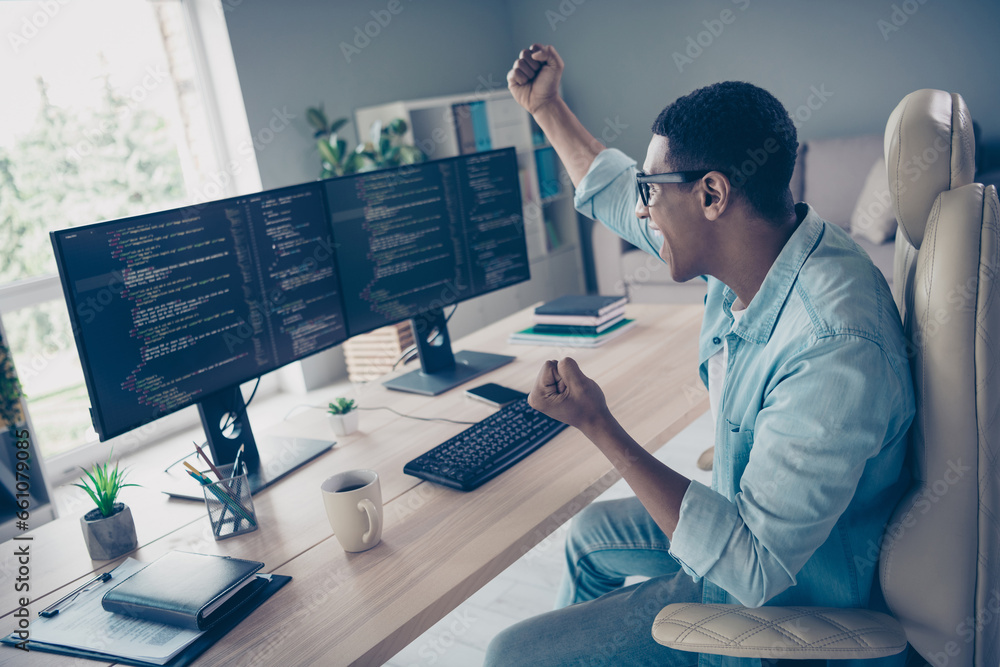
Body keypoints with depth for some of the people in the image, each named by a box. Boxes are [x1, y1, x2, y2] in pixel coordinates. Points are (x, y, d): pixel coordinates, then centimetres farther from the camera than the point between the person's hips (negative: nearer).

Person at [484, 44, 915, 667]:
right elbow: (614, 192, 8)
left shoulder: (834, 350, -38)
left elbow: (755, 567, -36)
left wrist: (600, 426, -34)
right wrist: (547, 107, 14)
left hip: (785, 602, -8)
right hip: (751, 518, 9)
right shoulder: (753, 242, -10)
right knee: (592, 531, 29)